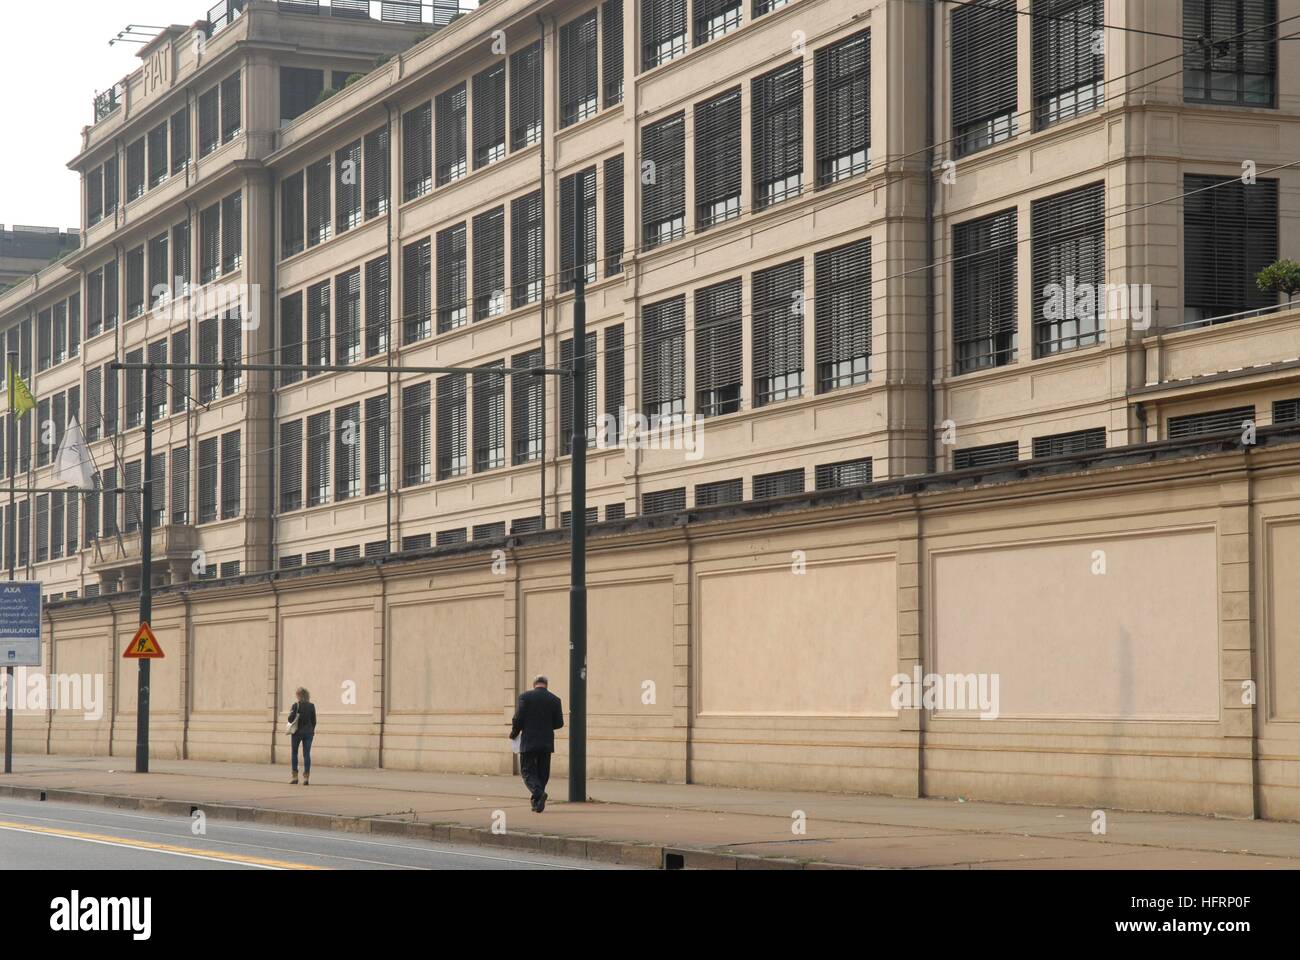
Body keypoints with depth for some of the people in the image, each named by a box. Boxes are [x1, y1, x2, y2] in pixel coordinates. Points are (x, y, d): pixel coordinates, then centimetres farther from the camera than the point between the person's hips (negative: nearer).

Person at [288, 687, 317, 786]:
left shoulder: (296, 705, -10)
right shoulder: (311, 706, -1)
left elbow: (290, 719, -10)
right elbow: (314, 721, 3)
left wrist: (290, 712, 9)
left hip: (297, 732, -2)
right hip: (308, 732, 2)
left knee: (294, 753, 10)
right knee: (307, 754, 3)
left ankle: (295, 776, 10)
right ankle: (306, 777, -4)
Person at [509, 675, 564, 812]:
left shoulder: (525, 696, -5)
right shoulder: (555, 699, 3)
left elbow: (518, 718, -10)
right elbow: (559, 723, 4)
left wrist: (514, 733, 7)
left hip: (529, 742, -3)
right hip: (547, 743, 3)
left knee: (528, 771, 2)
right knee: (542, 773, 12)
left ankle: (538, 793, -23)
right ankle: (536, 803, 14)